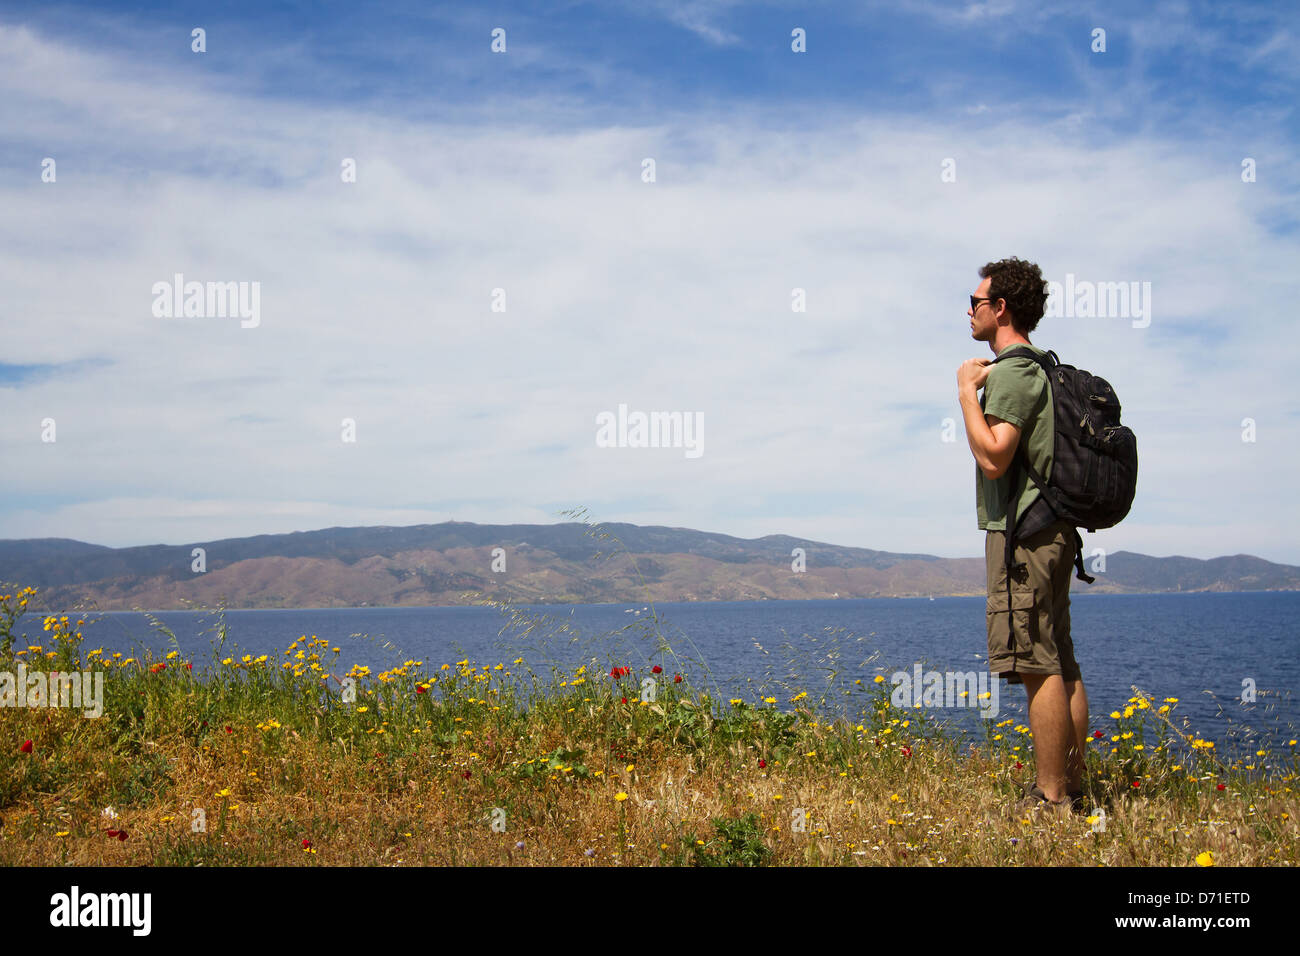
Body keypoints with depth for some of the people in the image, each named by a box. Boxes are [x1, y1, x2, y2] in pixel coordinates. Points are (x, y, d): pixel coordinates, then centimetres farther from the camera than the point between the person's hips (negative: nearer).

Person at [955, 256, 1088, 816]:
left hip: (1022, 533, -10)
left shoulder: (1012, 372, -12)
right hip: (1051, 530, 10)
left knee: (1039, 668, -9)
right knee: (1060, 666, 10)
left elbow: (993, 457, -22)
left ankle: (1050, 801, -8)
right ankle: (1071, 790, 15)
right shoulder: (1041, 369, 19)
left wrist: (968, 390, -14)